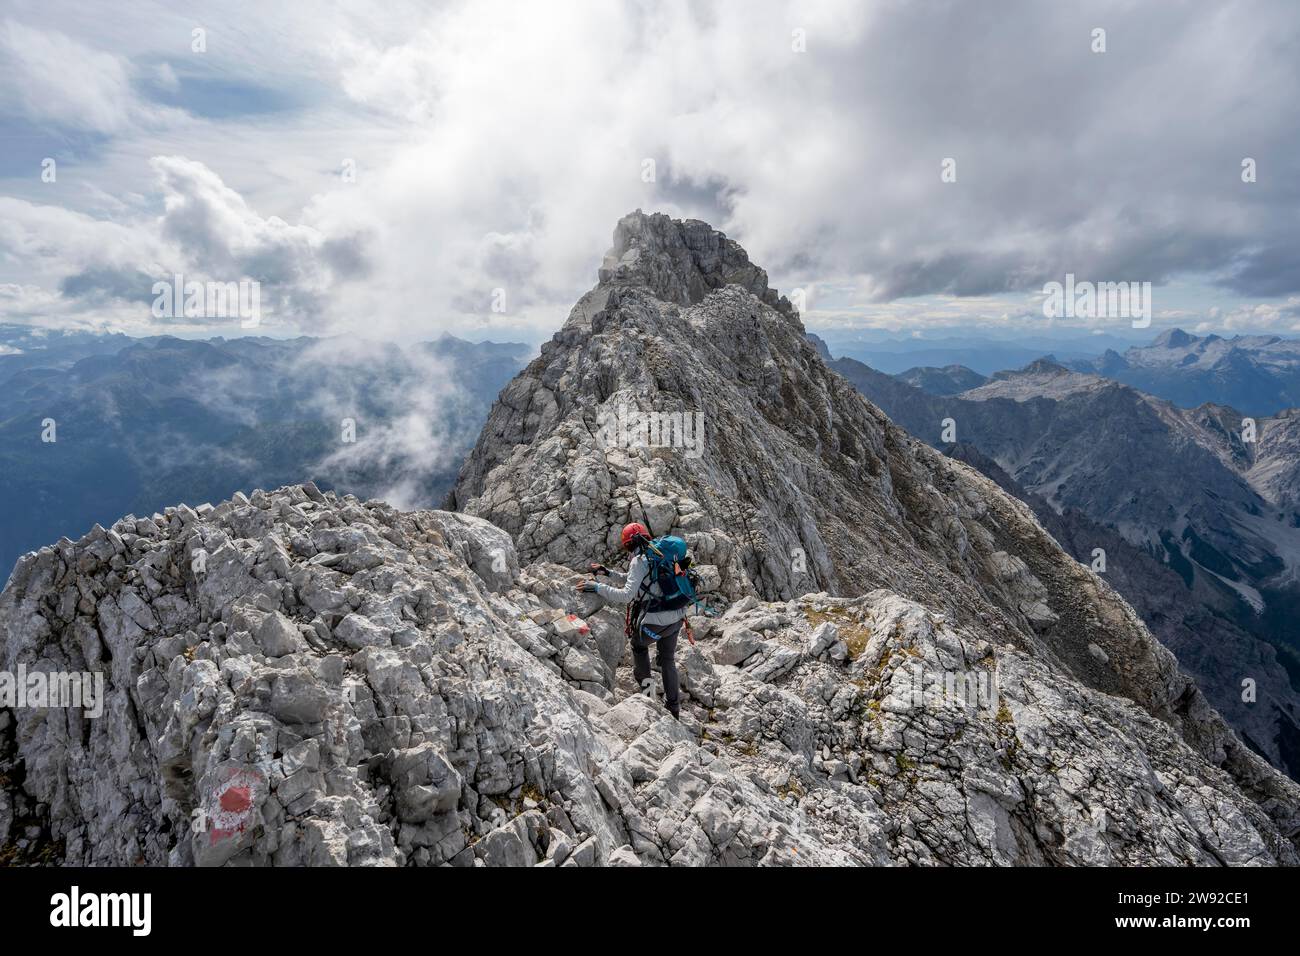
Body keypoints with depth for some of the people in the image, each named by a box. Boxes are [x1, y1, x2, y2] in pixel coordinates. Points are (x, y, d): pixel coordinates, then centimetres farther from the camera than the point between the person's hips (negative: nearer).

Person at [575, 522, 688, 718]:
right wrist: (609, 573, 27)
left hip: (654, 621, -7)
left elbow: (626, 595, -21)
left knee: (639, 645, 27)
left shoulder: (639, 561, -12)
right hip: (676, 618, 7)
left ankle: (645, 684, 19)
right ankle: (673, 707, 31)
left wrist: (598, 587, -16)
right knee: (667, 659, 25)